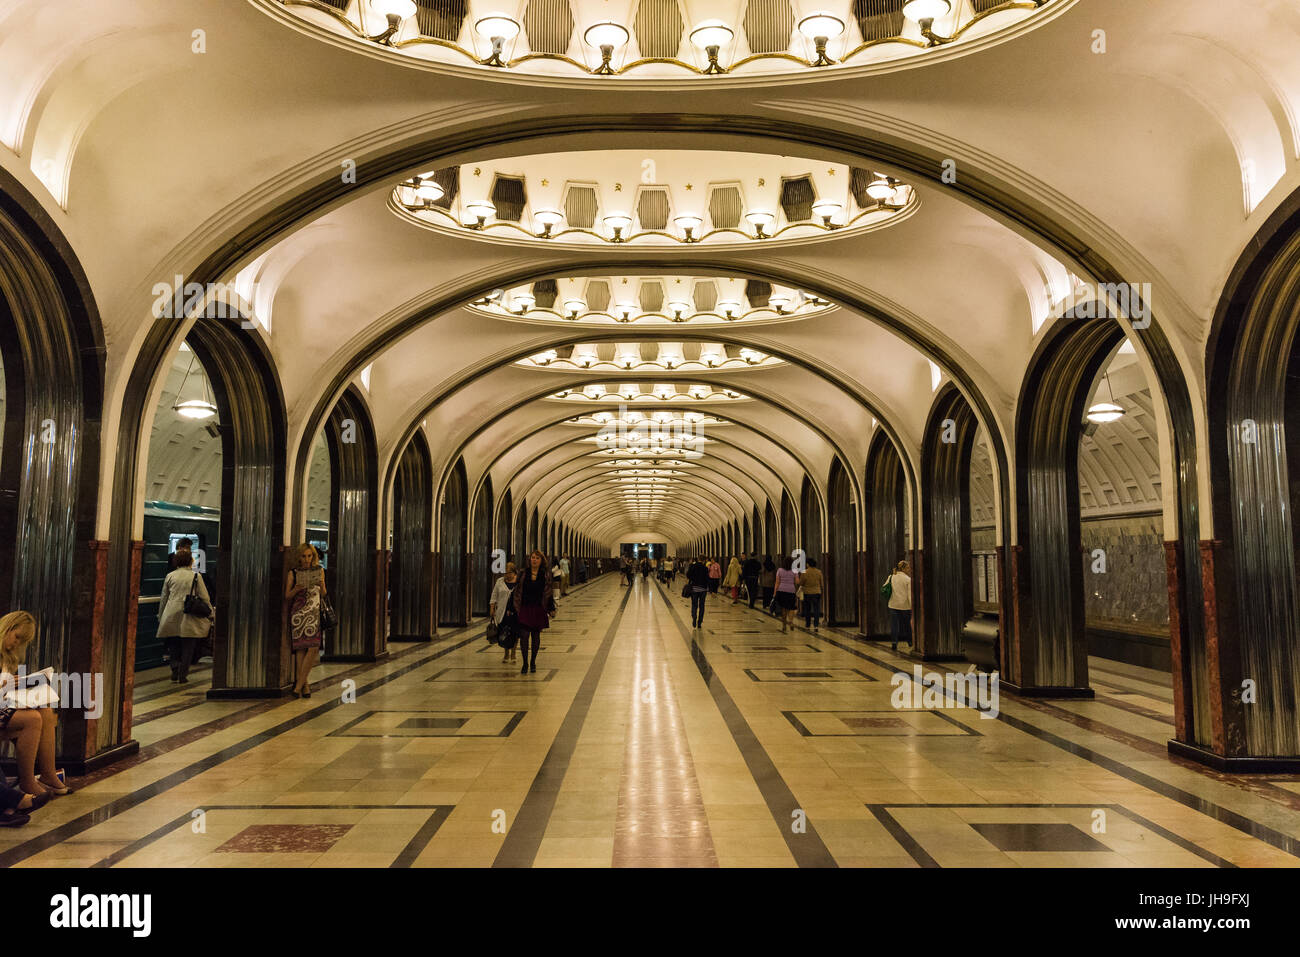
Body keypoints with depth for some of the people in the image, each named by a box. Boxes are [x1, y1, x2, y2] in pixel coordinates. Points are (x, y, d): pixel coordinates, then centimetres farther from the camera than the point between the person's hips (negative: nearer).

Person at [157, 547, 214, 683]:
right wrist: (212, 614, 10)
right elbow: (205, 598, -1)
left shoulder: (170, 576, 6)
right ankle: (183, 675, 5)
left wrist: (161, 617, 21)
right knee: (187, 647, 6)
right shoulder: (196, 576, -2)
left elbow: (163, 599, 12)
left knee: (173, 646, 15)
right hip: (189, 619, -3)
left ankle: (175, 672, 8)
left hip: (171, 618, 3)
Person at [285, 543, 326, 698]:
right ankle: (304, 684, 3)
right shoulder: (293, 573, 6)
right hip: (298, 612, -1)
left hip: (315, 612, 1)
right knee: (300, 648, -5)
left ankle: (299, 684, -5)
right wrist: (296, 590, -12)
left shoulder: (319, 570, 11)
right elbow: (287, 597, 7)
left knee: (314, 647, -11)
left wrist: (322, 585, -6)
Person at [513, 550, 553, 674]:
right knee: (524, 635, -8)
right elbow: (517, 591, 6)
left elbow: (550, 592, 2)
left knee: (536, 636, 9)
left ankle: (533, 662, 23)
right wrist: (515, 608, 1)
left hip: (539, 609, 0)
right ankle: (525, 663, 1)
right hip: (525, 609, 0)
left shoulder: (546, 574, 2)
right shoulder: (523, 573, 3)